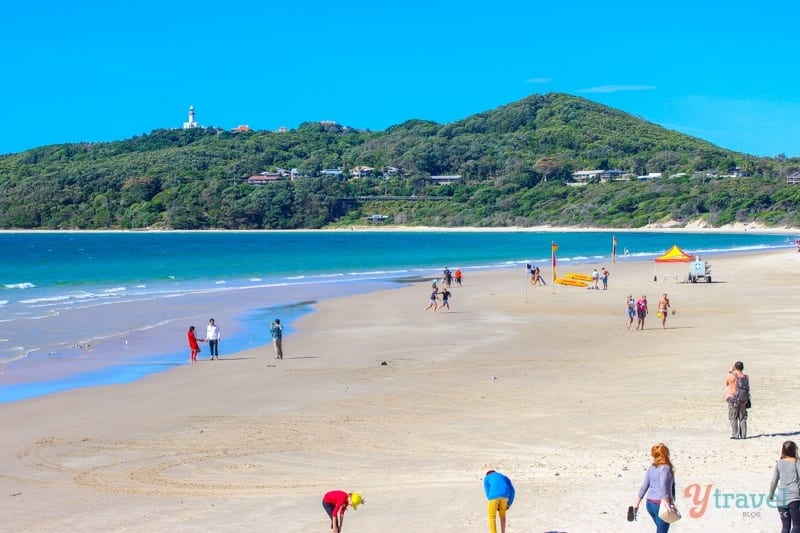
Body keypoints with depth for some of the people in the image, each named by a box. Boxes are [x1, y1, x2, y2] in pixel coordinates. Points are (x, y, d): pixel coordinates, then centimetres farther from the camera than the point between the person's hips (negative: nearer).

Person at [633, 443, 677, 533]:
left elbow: (644, 487, 9)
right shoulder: (665, 468, -13)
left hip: (650, 504, 7)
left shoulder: (651, 468, 8)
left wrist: (637, 503, 12)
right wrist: (668, 503, -26)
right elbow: (663, 486, -25)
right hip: (661, 504, -7)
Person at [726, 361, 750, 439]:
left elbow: (727, 383, 6)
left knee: (733, 418, 2)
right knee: (742, 418, 12)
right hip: (743, 400, 4)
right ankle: (743, 435, 11)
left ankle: (735, 435, -2)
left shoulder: (731, 376, -13)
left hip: (733, 399, -4)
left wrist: (730, 371, 8)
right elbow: (747, 389, 9)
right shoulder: (746, 377, 1)